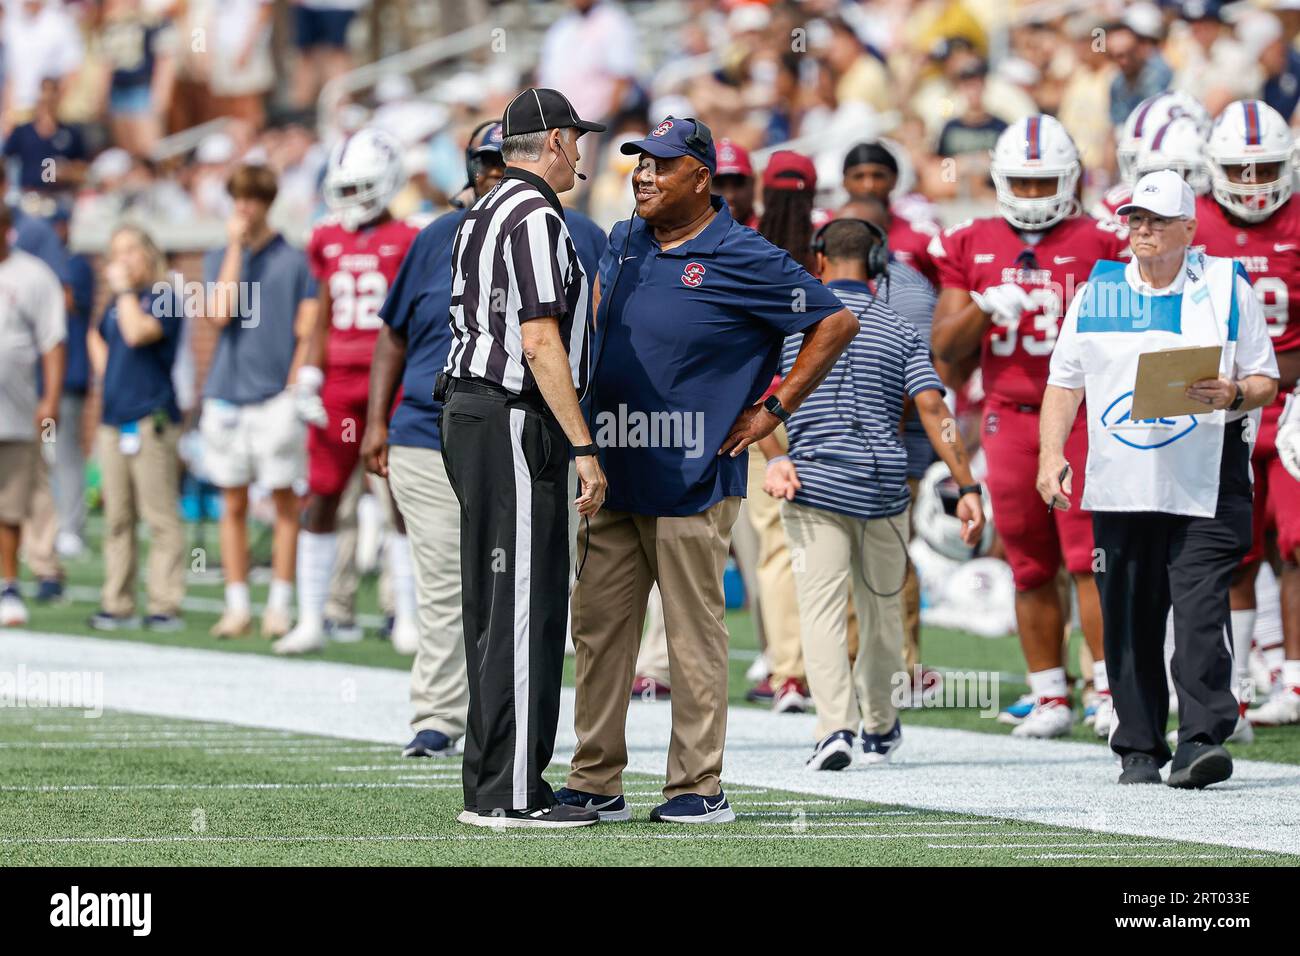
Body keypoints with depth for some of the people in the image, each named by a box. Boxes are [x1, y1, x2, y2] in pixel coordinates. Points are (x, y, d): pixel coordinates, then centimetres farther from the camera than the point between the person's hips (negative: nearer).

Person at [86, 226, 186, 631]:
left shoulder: (163, 297, -5)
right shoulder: (116, 303, 16)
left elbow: (138, 333, -22)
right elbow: (97, 338, 35)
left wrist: (125, 289, -10)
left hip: (151, 420, -8)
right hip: (113, 422, 8)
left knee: (160, 517, -8)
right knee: (117, 518, 10)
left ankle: (165, 605, -8)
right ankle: (118, 605, 14)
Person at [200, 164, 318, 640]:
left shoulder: (294, 260, 2)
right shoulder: (219, 258, 10)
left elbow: (307, 331, 0)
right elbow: (220, 314, -7)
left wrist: (295, 388, -10)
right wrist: (236, 247, -5)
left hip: (277, 398, -3)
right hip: (226, 396, 3)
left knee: (285, 501, -1)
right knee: (234, 504, 5)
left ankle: (280, 604, 3)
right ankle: (237, 606, 10)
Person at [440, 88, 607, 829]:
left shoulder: (484, 217, 18)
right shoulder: (536, 218, -13)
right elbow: (540, 344, -20)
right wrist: (584, 448, -20)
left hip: (472, 412, 10)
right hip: (513, 424, -10)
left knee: (498, 606, 12)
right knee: (522, 607, -9)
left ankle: (494, 786, 15)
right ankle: (510, 794, -10)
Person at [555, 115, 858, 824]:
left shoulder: (743, 259, -9)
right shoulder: (625, 244, 12)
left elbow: (836, 322, -6)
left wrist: (774, 410, -6)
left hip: (690, 480, -7)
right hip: (610, 476, 7)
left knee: (694, 637, -2)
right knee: (598, 628, 6)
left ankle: (699, 788, 4)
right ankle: (595, 784, 12)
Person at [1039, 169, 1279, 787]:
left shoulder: (1226, 288, 5)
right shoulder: (1097, 292, 12)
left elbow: (1265, 382, 7)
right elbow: (1064, 381, 14)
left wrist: (1234, 395, -15)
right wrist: (1052, 454, 1)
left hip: (1204, 487, -3)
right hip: (1120, 483, 3)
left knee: (1201, 610, -13)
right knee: (1129, 620, 5)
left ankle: (1201, 740, -16)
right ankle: (1139, 748, 13)